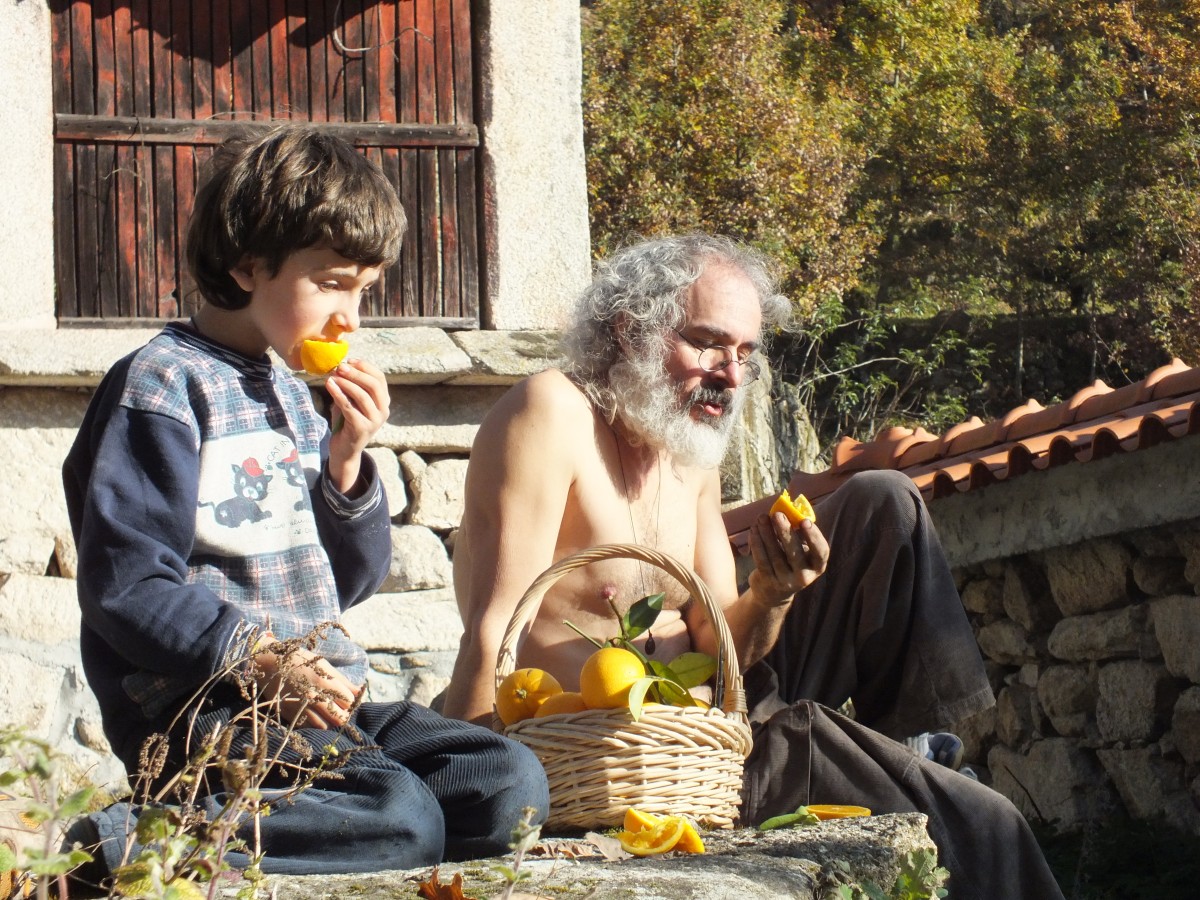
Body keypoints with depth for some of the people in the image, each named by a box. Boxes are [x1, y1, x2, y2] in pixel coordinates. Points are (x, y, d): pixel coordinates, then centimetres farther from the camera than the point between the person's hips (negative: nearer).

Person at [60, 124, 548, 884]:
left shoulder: (293, 398, 20)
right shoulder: (163, 387, -6)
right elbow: (124, 585, -15)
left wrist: (345, 464, 5)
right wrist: (254, 658, -24)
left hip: (319, 701, 9)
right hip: (198, 708, -9)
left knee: (513, 784, -8)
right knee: (400, 818, -28)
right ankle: (126, 841, -23)